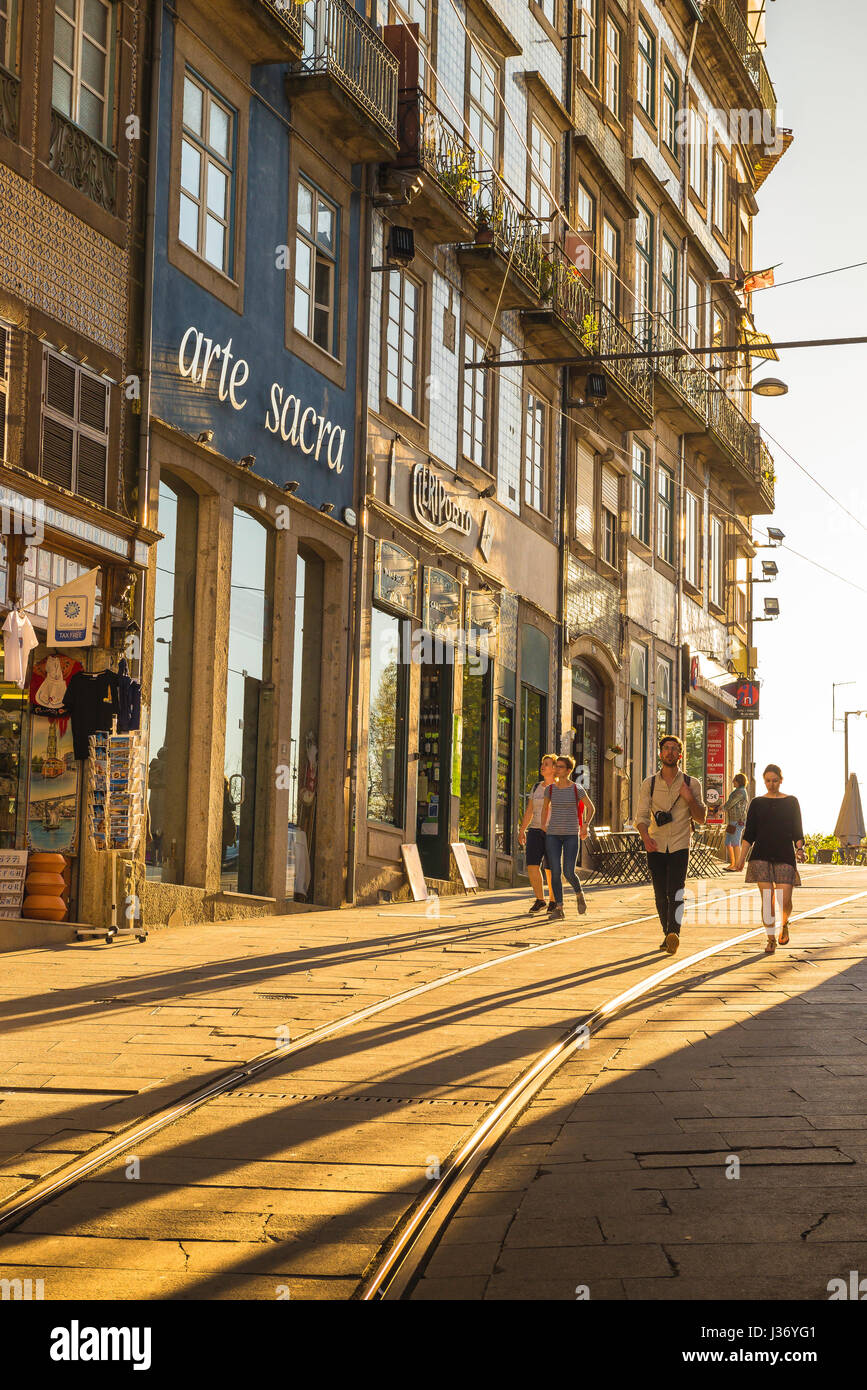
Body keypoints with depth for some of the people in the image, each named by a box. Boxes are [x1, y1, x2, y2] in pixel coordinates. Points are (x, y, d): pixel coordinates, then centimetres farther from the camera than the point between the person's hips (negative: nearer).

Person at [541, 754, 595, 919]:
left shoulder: (577, 789, -3)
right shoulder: (550, 789, 4)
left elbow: (591, 808, 9)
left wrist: (585, 826, -1)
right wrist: (543, 826, 20)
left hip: (571, 835, -2)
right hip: (553, 835, 2)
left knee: (569, 872, -10)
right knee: (555, 872, -6)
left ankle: (579, 894, 21)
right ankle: (558, 908, -1)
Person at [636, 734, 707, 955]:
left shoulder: (691, 784, 5)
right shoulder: (649, 784, 7)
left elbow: (701, 818, 8)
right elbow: (641, 816, 2)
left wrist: (690, 799, -10)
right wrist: (645, 837, -17)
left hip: (680, 846, -2)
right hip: (656, 846, 2)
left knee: (676, 892, -16)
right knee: (661, 895, 4)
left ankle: (674, 934, -25)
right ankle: (667, 934, 19)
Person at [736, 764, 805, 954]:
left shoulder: (791, 802, 9)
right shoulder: (757, 803, 10)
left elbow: (797, 831, 9)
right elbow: (749, 833, 9)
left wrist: (799, 849, -10)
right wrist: (742, 858, 0)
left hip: (785, 856, -1)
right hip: (762, 856, 1)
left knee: (784, 900, -7)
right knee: (767, 898, -7)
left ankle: (784, 924, 25)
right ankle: (771, 939, 2)